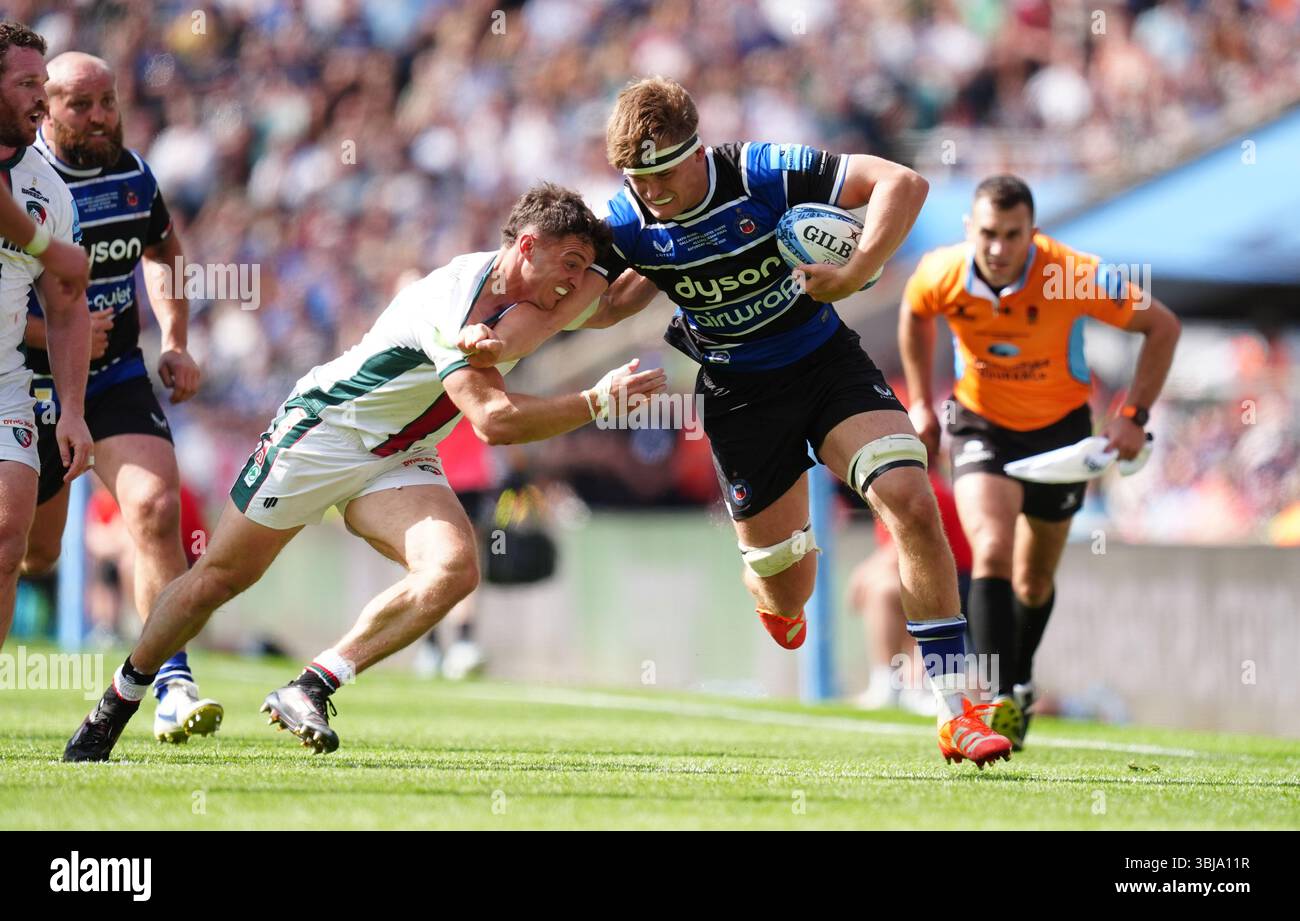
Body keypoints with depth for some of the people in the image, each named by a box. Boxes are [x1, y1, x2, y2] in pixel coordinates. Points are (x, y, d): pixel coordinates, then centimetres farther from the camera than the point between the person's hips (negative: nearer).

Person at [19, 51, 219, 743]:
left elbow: (163, 253, 21)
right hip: (31, 389, -3)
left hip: (118, 378, 3)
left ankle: (172, 685, -18)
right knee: (32, 553, 6)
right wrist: (54, 334, -26)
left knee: (155, 508, -19)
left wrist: (174, 343, 10)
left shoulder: (134, 174, 1)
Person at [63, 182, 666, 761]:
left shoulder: (523, 297, -2)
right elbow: (492, 419, -34)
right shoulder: (455, 297, -28)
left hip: (399, 463, 7)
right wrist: (598, 401, -32)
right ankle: (117, 702, 25)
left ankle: (310, 689, -20)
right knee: (220, 577, 4)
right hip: (321, 431, -7)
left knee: (453, 569, -23)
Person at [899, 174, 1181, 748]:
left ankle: (1020, 684, 40)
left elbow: (1162, 326, -16)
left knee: (1034, 580, 13)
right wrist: (921, 402, 6)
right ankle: (998, 701, -24)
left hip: (1060, 427, 0)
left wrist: (1134, 416, -20)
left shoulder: (1075, 276, -28)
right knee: (992, 550, -24)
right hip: (982, 426, 0)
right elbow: (914, 314, 6)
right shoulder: (942, 275, -20)